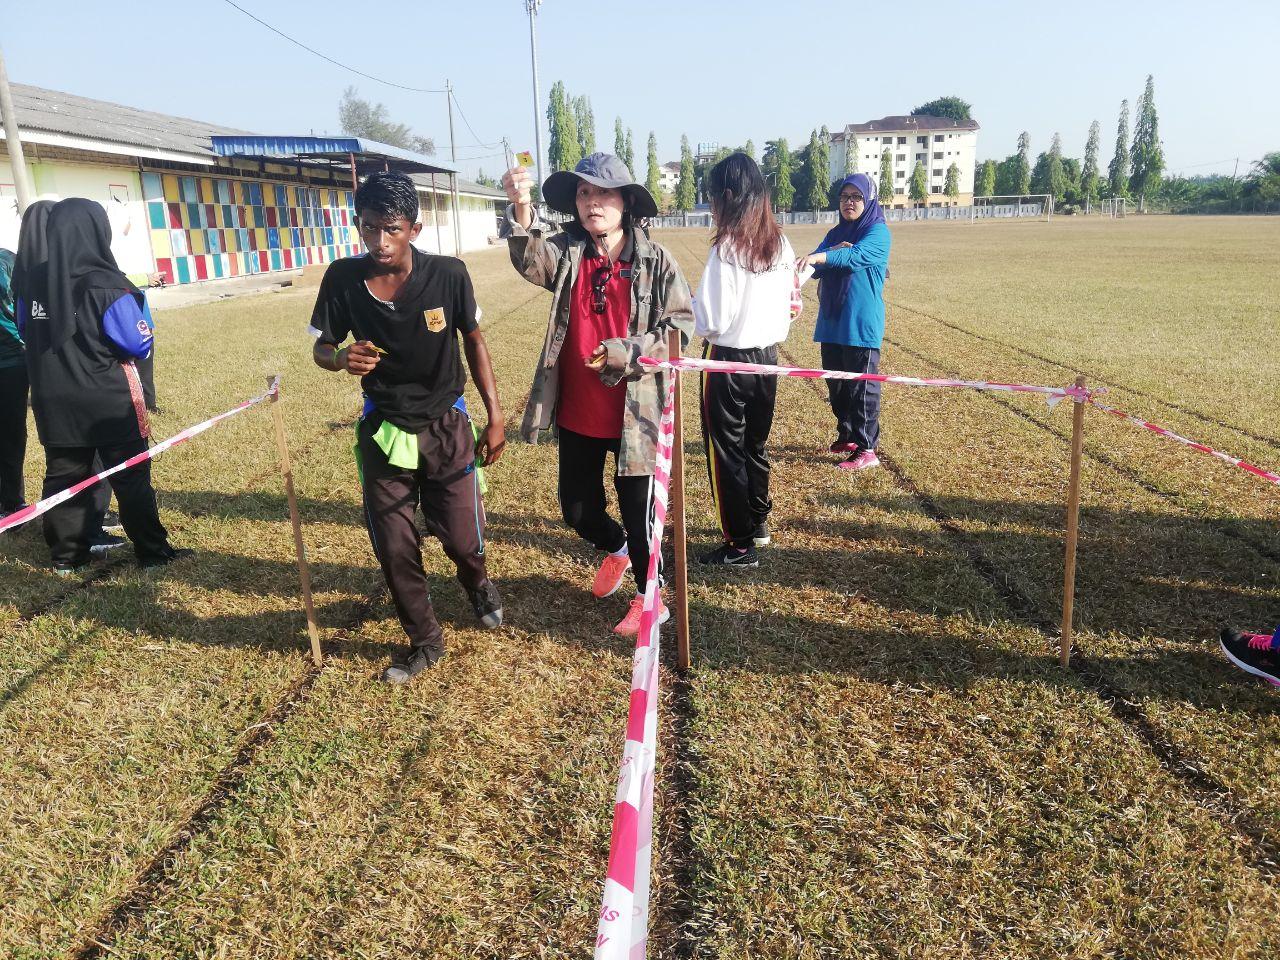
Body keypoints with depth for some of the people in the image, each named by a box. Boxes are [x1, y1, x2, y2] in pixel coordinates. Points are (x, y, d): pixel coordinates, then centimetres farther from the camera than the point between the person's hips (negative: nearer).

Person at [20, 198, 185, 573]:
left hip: (53, 402, 5)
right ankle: (153, 552, 10)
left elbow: (26, 332, 15)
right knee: (131, 477, 4)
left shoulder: (33, 281, 0)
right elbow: (140, 345, -15)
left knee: (63, 476, 14)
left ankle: (65, 554, 22)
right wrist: (135, 306, 2)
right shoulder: (105, 286, -18)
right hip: (108, 401, -5)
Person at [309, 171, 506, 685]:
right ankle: (425, 641, 28)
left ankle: (477, 584, 42)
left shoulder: (448, 274, -17)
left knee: (461, 537, 4)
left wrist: (495, 415, -3)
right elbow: (320, 348, 0)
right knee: (394, 549, 6)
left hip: (445, 425, -1)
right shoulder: (342, 279, -13)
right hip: (383, 430, 2)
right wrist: (342, 358, -25)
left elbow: (474, 340, -2)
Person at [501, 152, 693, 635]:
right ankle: (615, 548, 50)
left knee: (638, 511, 9)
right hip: (577, 412, 4)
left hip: (634, 411, -3)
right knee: (576, 508, 17)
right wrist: (521, 208, -42)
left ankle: (649, 598, 32)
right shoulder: (566, 252, -1)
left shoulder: (655, 260, -6)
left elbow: (679, 327, -7)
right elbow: (531, 260, -23)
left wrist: (622, 353, -19)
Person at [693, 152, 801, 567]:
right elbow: (790, 306, 9)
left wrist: (687, 302, -1)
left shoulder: (727, 248, -19)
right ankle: (758, 524, 35)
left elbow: (711, 321, -18)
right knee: (755, 446, 21)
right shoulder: (781, 245, 2)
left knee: (726, 452, 5)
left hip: (728, 361, -7)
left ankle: (739, 546, 12)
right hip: (767, 356, 7)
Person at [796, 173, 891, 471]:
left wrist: (821, 257, -42)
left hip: (862, 324, -7)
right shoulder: (835, 233, 16)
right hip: (831, 322, 7)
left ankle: (867, 449, 0)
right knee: (835, 383, 13)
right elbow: (817, 266, 3)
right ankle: (846, 436, 29)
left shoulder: (878, 232, -6)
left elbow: (857, 255, -26)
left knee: (862, 386, -5)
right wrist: (834, 252, -17)